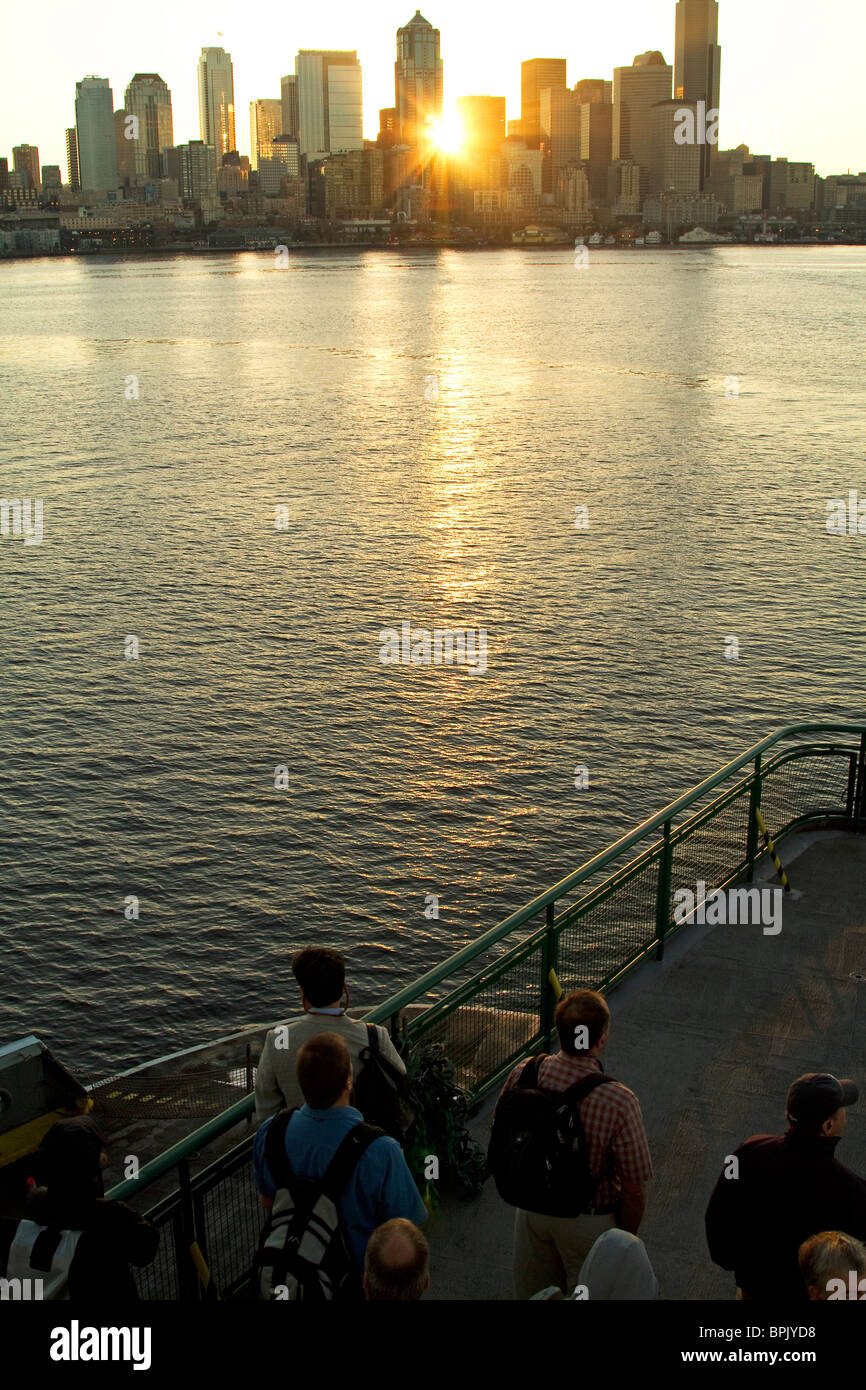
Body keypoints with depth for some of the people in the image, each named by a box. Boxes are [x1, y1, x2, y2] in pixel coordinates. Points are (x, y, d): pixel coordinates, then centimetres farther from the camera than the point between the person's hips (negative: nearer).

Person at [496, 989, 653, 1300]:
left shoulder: (523, 1075, -20)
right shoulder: (619, 1103, -33)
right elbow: (634, 1189, -22)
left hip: (532, 1210, 4)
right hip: (588, 1221, -3)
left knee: (533, 1294, 28)